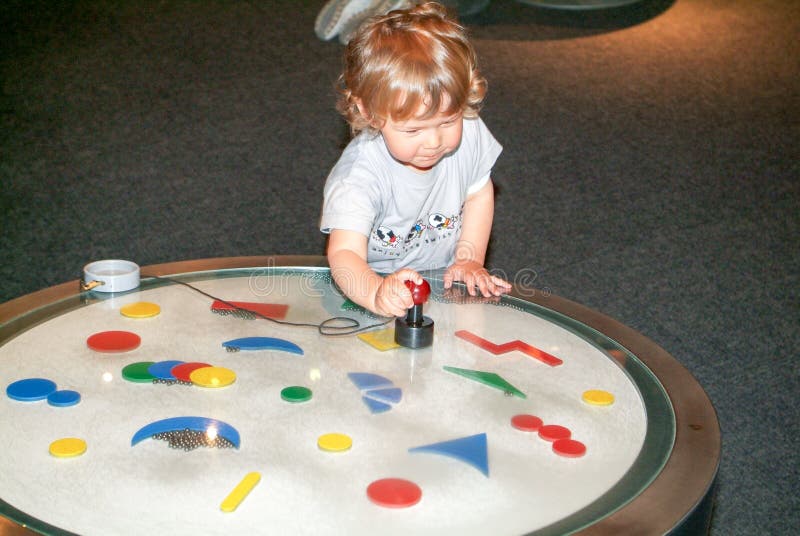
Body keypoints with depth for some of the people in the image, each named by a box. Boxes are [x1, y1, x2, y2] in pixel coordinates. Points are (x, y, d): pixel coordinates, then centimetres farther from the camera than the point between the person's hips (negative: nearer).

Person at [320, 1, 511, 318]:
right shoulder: (359, 174, -31)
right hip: (374, 279, -2)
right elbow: (344, 253, -41)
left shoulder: (467, 133, -16)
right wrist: (377, 293, -60)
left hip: (444, 280, 3)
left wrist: (470, 261, -5)